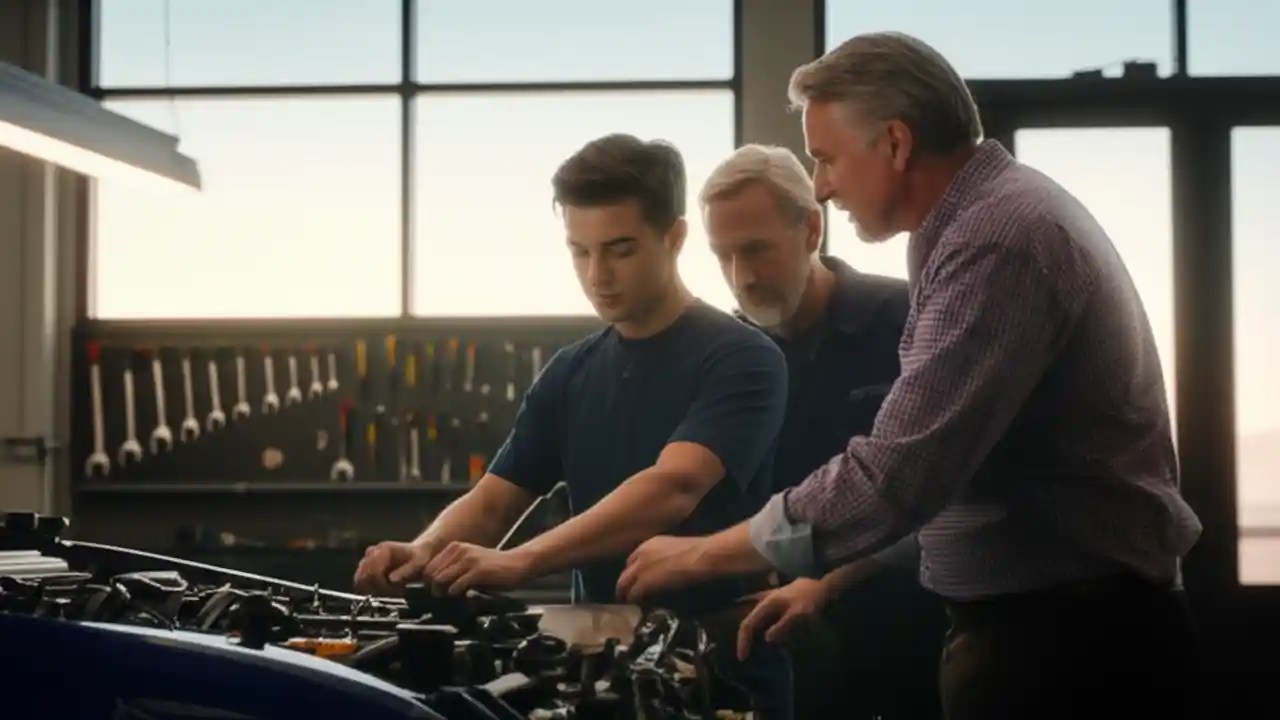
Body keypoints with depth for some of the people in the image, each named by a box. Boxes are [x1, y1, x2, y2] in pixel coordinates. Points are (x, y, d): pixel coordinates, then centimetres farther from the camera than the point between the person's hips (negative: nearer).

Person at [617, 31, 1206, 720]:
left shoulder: (999, 237, -20)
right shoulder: (995, 213, 13)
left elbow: (895, 475, -26)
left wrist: (701, 555, -15)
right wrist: (830, 581, 15)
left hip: (1068, 637, -10)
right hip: (1056, 618, 10)